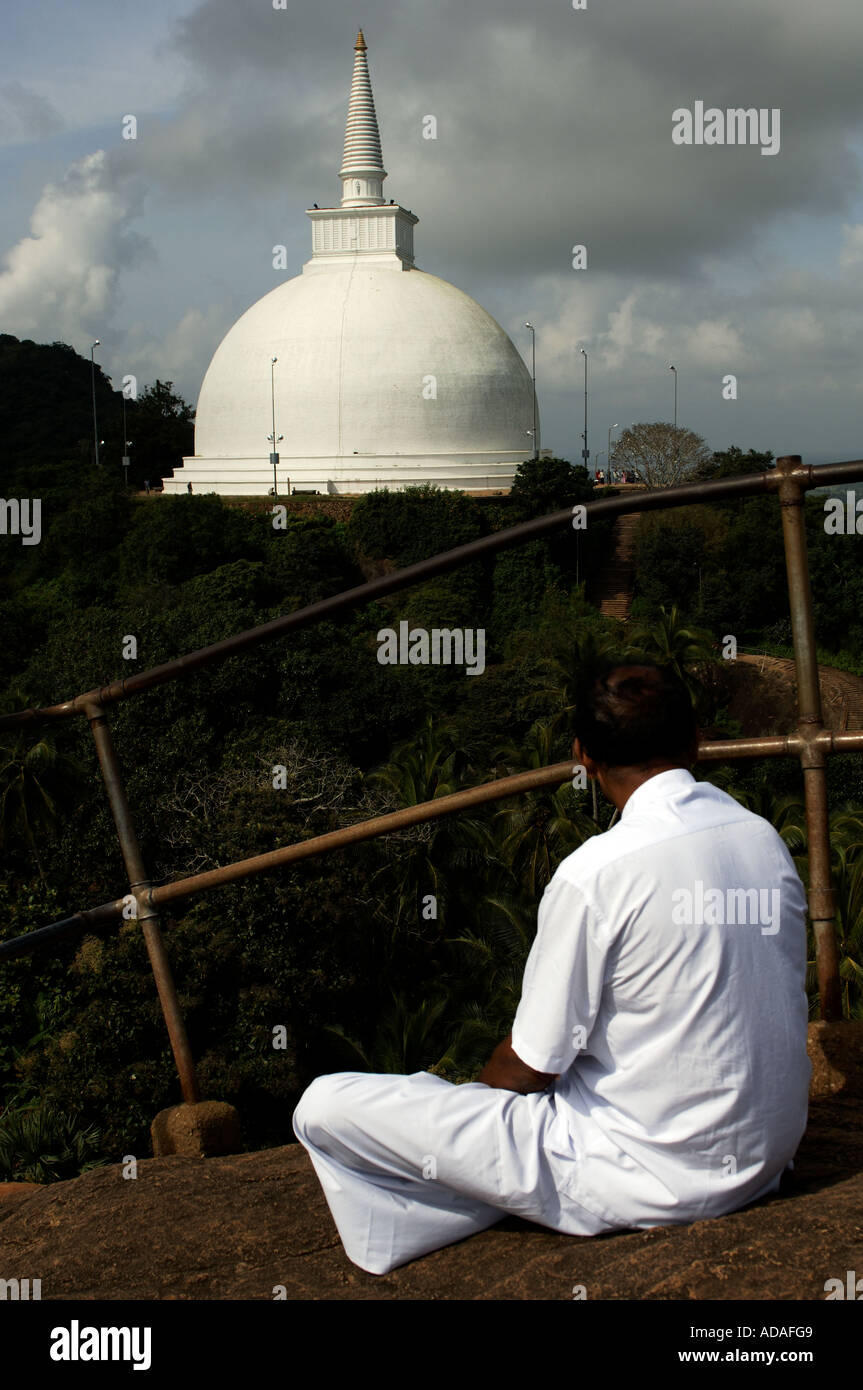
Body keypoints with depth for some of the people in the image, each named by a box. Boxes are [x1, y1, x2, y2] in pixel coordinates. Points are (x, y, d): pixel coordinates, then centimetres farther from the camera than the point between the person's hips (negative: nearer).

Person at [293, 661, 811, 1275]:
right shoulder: (767, 838, 2)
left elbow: (528, 1068, -13)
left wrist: (470, 1088, 10)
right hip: (768, 1156, 8)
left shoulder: (595, 873, -20)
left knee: (325, 1107, -7)